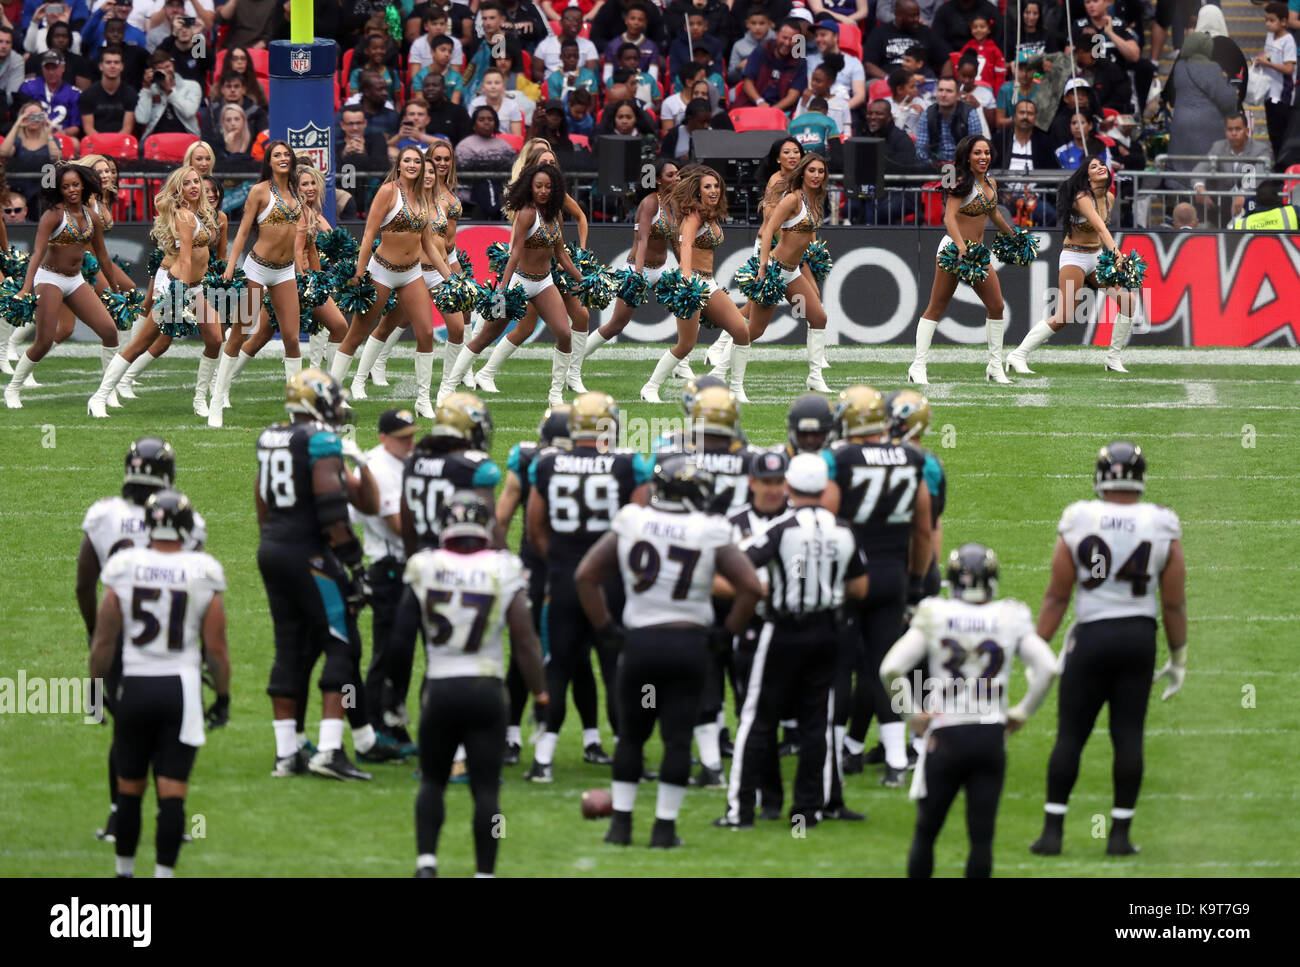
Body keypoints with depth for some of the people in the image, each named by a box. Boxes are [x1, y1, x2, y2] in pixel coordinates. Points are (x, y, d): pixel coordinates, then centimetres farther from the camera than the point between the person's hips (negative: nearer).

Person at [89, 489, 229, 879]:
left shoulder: (124, 571, -3)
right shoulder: (201, 577, -5)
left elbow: (103, 643, 1)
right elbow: (216, 650, -2)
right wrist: (223, 697, 11)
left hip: (135, 686, 1)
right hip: (181, 689, -1)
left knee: (129, 788, 13)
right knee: (172, 792, -1)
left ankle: (125, 872, 22)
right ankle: (163, 875, -4)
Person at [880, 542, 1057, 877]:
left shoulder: (933, 617, -5)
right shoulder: (1011, 620, -2)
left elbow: (891, 669, -13)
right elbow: (1047, 668, -7)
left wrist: (912, 712, 0)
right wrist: (1023, 712, 5)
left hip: (946, 736, -1)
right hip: (992, 735, 1)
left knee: (925, 831, 12)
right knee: (982, 835, 5)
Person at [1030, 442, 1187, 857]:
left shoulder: (1078, 523, -6)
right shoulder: (1162, 528, -3)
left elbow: (1056, 596, -3)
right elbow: (1174, 603, 1)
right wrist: (1178, 657, 12)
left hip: (1092, 636, -1)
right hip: (1140, 636, 1)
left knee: (1070, 735, 5)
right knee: (1128, 736, 5)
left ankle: (1052, 830, 5)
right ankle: (1120, 834, 5)